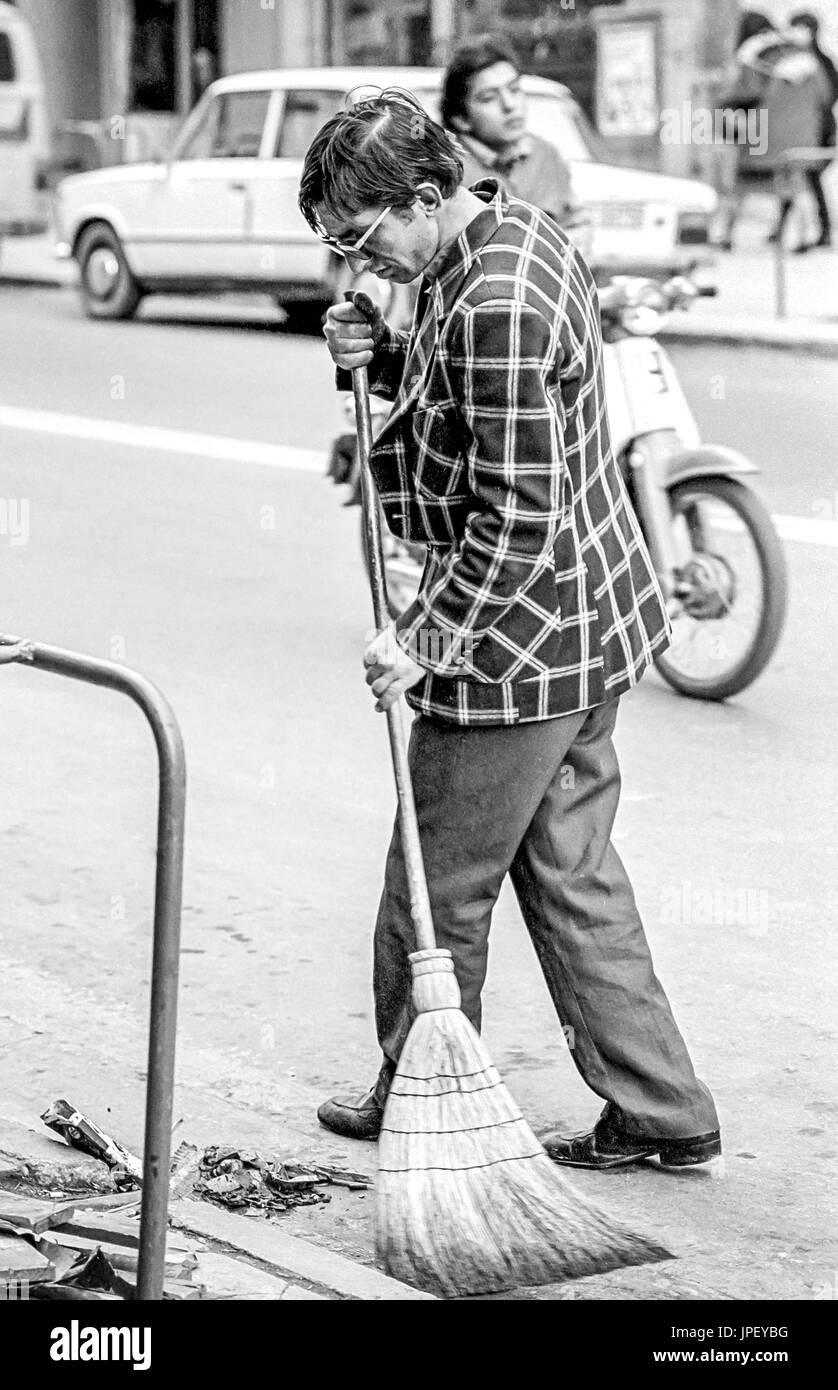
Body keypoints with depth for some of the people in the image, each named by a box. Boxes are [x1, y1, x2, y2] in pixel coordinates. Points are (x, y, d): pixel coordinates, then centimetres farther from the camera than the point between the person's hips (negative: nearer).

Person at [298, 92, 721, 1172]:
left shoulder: (497, 304, -25)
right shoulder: (518, 230, 7)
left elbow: (518, 518, -25)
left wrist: (423, 638, -20)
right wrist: (383, 358, 3)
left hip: (516, 643, -10)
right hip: (587, 624, 10)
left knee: (438, 889, 8)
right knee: (572, 876, 15)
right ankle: (661, 1112, 20)